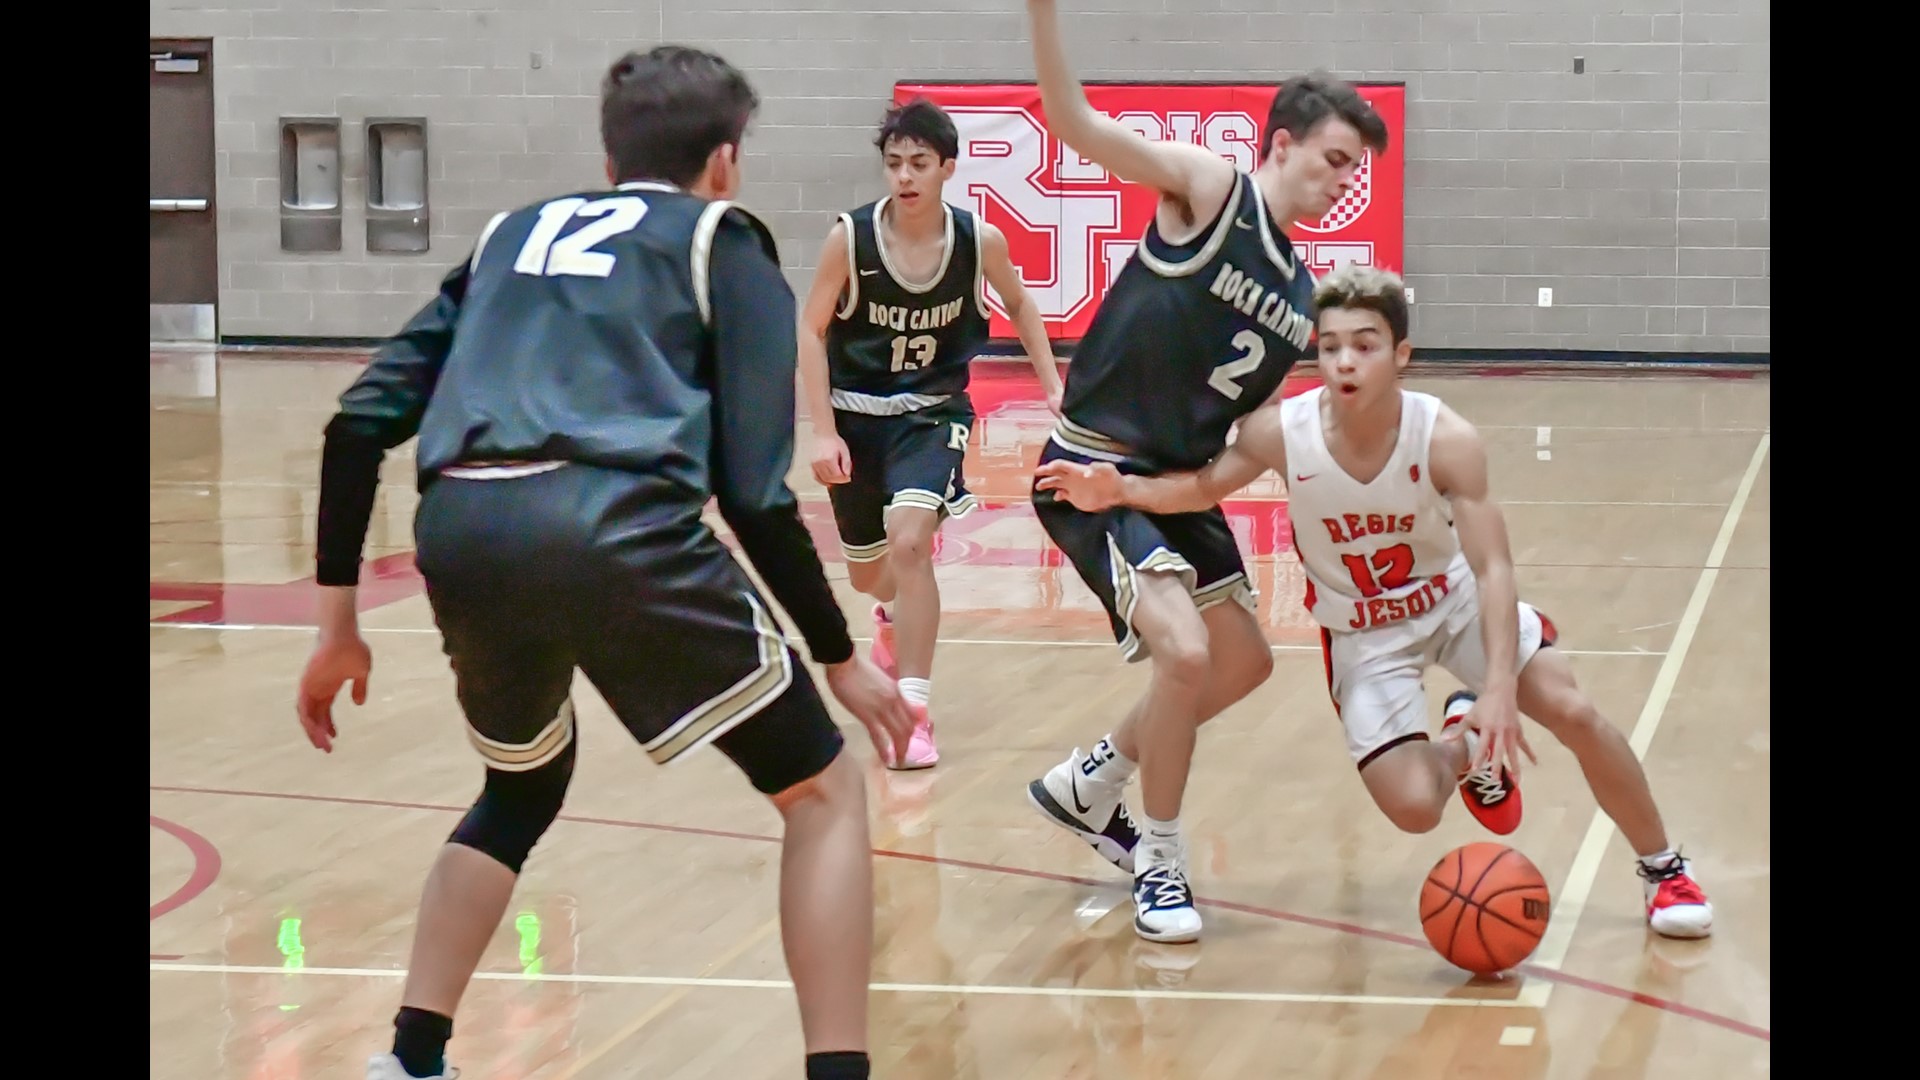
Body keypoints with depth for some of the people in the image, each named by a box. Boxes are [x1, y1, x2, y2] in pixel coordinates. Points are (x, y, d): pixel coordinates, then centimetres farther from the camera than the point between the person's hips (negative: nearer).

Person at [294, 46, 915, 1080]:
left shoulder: (514, 233, 31)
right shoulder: (720, 239, 18)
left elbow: (362, 421, 21)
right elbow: (754, 490, 8)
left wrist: (339, 622, 26)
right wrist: (840, 655, 18)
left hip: (458, 531, 5)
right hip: (614, 528, -5)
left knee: (523, 785, 34)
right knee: (822, 792, 13)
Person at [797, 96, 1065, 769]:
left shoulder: (980, 241, -13)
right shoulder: (851, 237, -17)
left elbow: (1018, 305, 8)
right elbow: (811, 331, -9)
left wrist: (1053, 387, 4)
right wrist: (823, 431, -14)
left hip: (932, 411, -1)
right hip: (855, 411, 1)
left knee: (909, 541, -27)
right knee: (866, 573, 17)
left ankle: (913, 711, -21)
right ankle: (897, 614, 57)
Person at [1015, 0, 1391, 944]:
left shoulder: (1301, 296, 9)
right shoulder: (1210, 189, -11)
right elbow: (1073, 122, -23)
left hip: (1180, 482, 9)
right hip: (1095, 471, -9)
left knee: (1243, 662, 17)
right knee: (1184, 652, -22)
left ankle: (1087, 787, 36)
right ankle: (1158, 864, -1)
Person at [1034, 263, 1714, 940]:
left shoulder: (1447, 441, -28)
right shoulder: (1281, 432, -24)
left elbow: (1493, 568, -31)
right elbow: (1205, 487, -4)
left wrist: (1499, 686, -44)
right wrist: (1120, 490, -24)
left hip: (1455, 600, 0)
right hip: (1364, 635, 0)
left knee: (1573, 711, -12)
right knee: (1412, 807, -16)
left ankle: (1664, 871, 14)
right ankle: (1463, 750, 24)